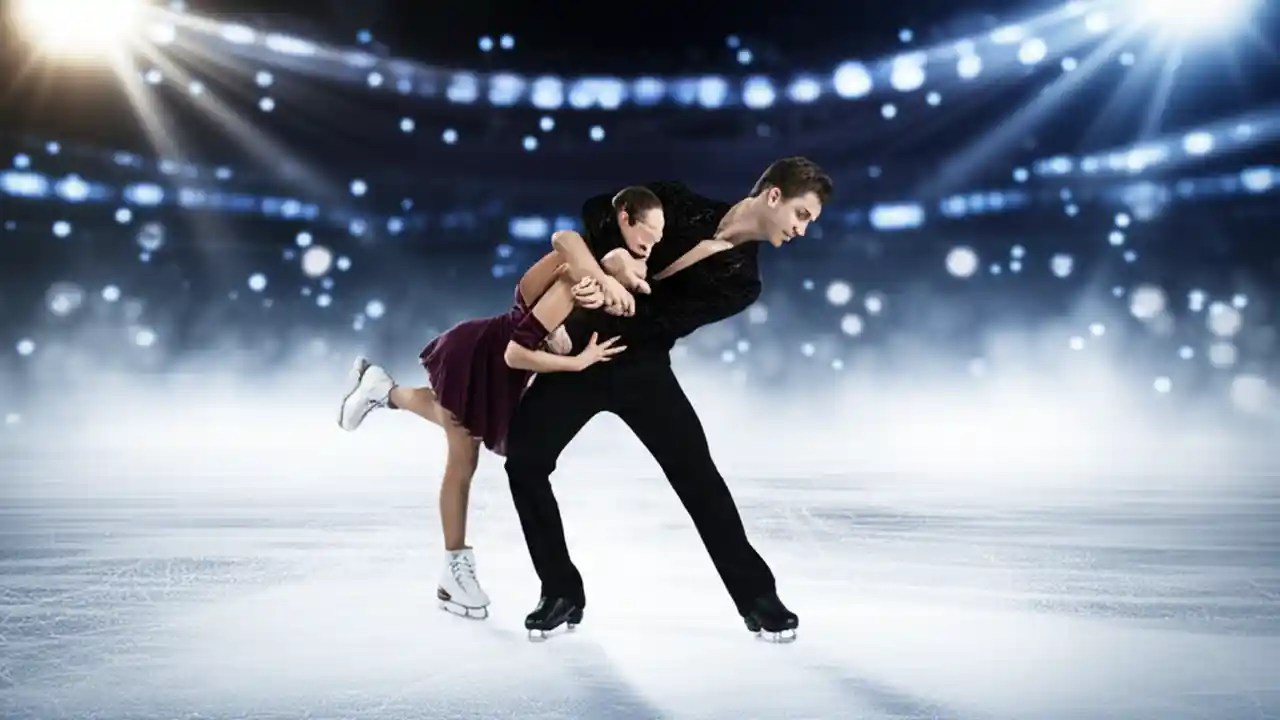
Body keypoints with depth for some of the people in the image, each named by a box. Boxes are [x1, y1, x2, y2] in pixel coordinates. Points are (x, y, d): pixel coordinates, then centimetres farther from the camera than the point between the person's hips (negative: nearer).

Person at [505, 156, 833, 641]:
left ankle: (758, 598, 3)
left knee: (698, 474, -11)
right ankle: (562, 593, 7)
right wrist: (616, 256, -25)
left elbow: (661, 322, -13)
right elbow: (595, 210, -8)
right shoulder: (678, 204, -2)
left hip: (642, 367, 0)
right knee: (524, 460, -9)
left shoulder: (740, 281, -3)